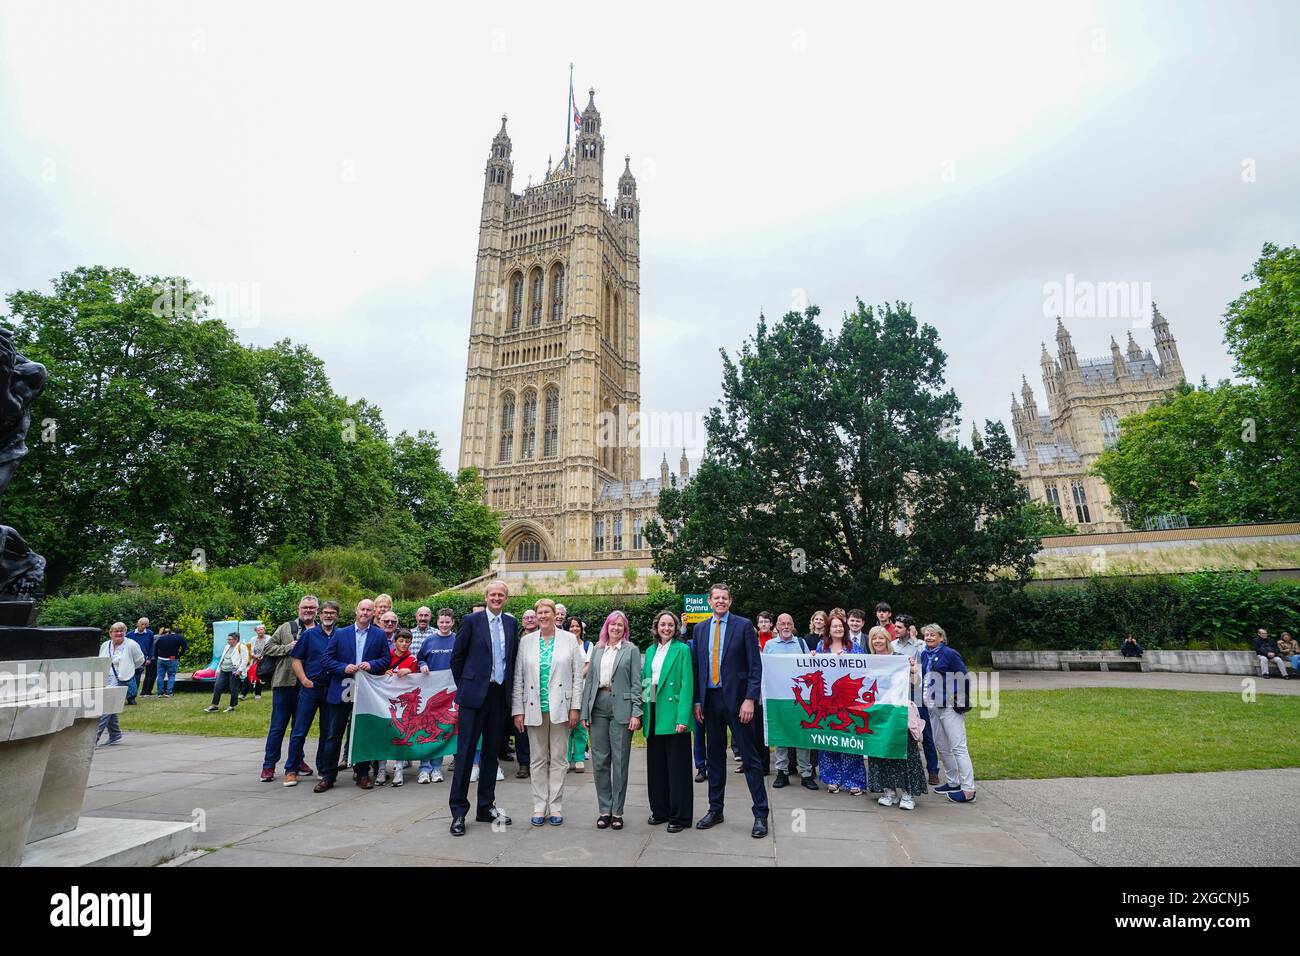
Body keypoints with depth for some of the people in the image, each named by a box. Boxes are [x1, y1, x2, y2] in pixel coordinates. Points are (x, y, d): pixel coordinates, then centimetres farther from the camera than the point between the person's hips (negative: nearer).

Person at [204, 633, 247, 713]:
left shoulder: (241, 647, -9)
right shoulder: (227, 647, 17)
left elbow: (245, 660, -14)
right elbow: (222, 659, 24)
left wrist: (240, 670, -19)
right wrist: (218, 669, 18)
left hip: (234, 672, -8)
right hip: (224, 671, 8)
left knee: (233, 689, -1)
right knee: (217, 687, 4)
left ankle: (232, 707, 9)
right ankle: (214, 706, 13)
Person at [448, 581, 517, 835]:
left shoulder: (512, 623, 8)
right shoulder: (472, 620, -4)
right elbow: (457, 657, 1)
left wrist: (510, 688, 8)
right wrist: (463, 687, 4)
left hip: (500, 695, 4)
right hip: (475, 694, -4)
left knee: (491, 752, 12)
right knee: (465, 752, 1)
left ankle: (486, 807, 24)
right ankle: (458, 811, 12)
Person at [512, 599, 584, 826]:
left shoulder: (569, 639, 1)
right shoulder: (526, 641, 4)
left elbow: (577, 675, 1)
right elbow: (518, 677, 4)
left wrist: (575, 707, -4)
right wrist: (517, 710, 0)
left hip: (560, 708, -1)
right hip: (534, 709, 1)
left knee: (558, 759, 6)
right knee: (537, 760, 9)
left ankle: (556, 807, 17)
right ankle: (539, 807, 20)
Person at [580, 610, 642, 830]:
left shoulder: (631, 650, 2)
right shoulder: (596, 650, 12)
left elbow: (636, 684, -1)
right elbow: (589, 681, 12)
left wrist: (636, 713, -9)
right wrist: (584, 712, 7)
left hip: (621, 708, -3)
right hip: (598, 706, 3)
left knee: (620, 761, 3)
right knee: (599, 760, 7)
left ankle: (617, 811, 16)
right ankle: (604, 809, 20)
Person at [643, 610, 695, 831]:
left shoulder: (682, 649, -5)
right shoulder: (650, 651, 12)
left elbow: (687, 684, -11)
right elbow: (644, 683, 14)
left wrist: (683, 717, -19)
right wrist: (642, 713, 6)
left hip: (673, 713, -6)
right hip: (654, 714, 6)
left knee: (677, 766, 2)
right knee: (656, 765, 13)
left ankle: (679, 816, 13)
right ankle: (660, 811, 27)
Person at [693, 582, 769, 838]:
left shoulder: (744, 625, -4)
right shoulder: (700, 628, 8)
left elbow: (755, 666, -6)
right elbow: (697, 667, 11)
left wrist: (750, 699, -13)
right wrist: (697, 700, 6)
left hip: (736, 698, -4)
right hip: (710, 699, 4)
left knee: (749, 757, 3)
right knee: (715, 756, 14)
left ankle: (760, 814, 14)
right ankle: (715, 809, 27)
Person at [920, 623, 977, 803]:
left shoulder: (950, 654, -10)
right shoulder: (924, 655, 9)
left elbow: (964, 678, -12)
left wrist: (959, 700, -14)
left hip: (949, 706, -8)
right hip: (932, 706, 8)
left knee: (958, 747, -6)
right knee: (941, 746, 14)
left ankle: (968, 790, -1)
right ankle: (952, 782, 27)